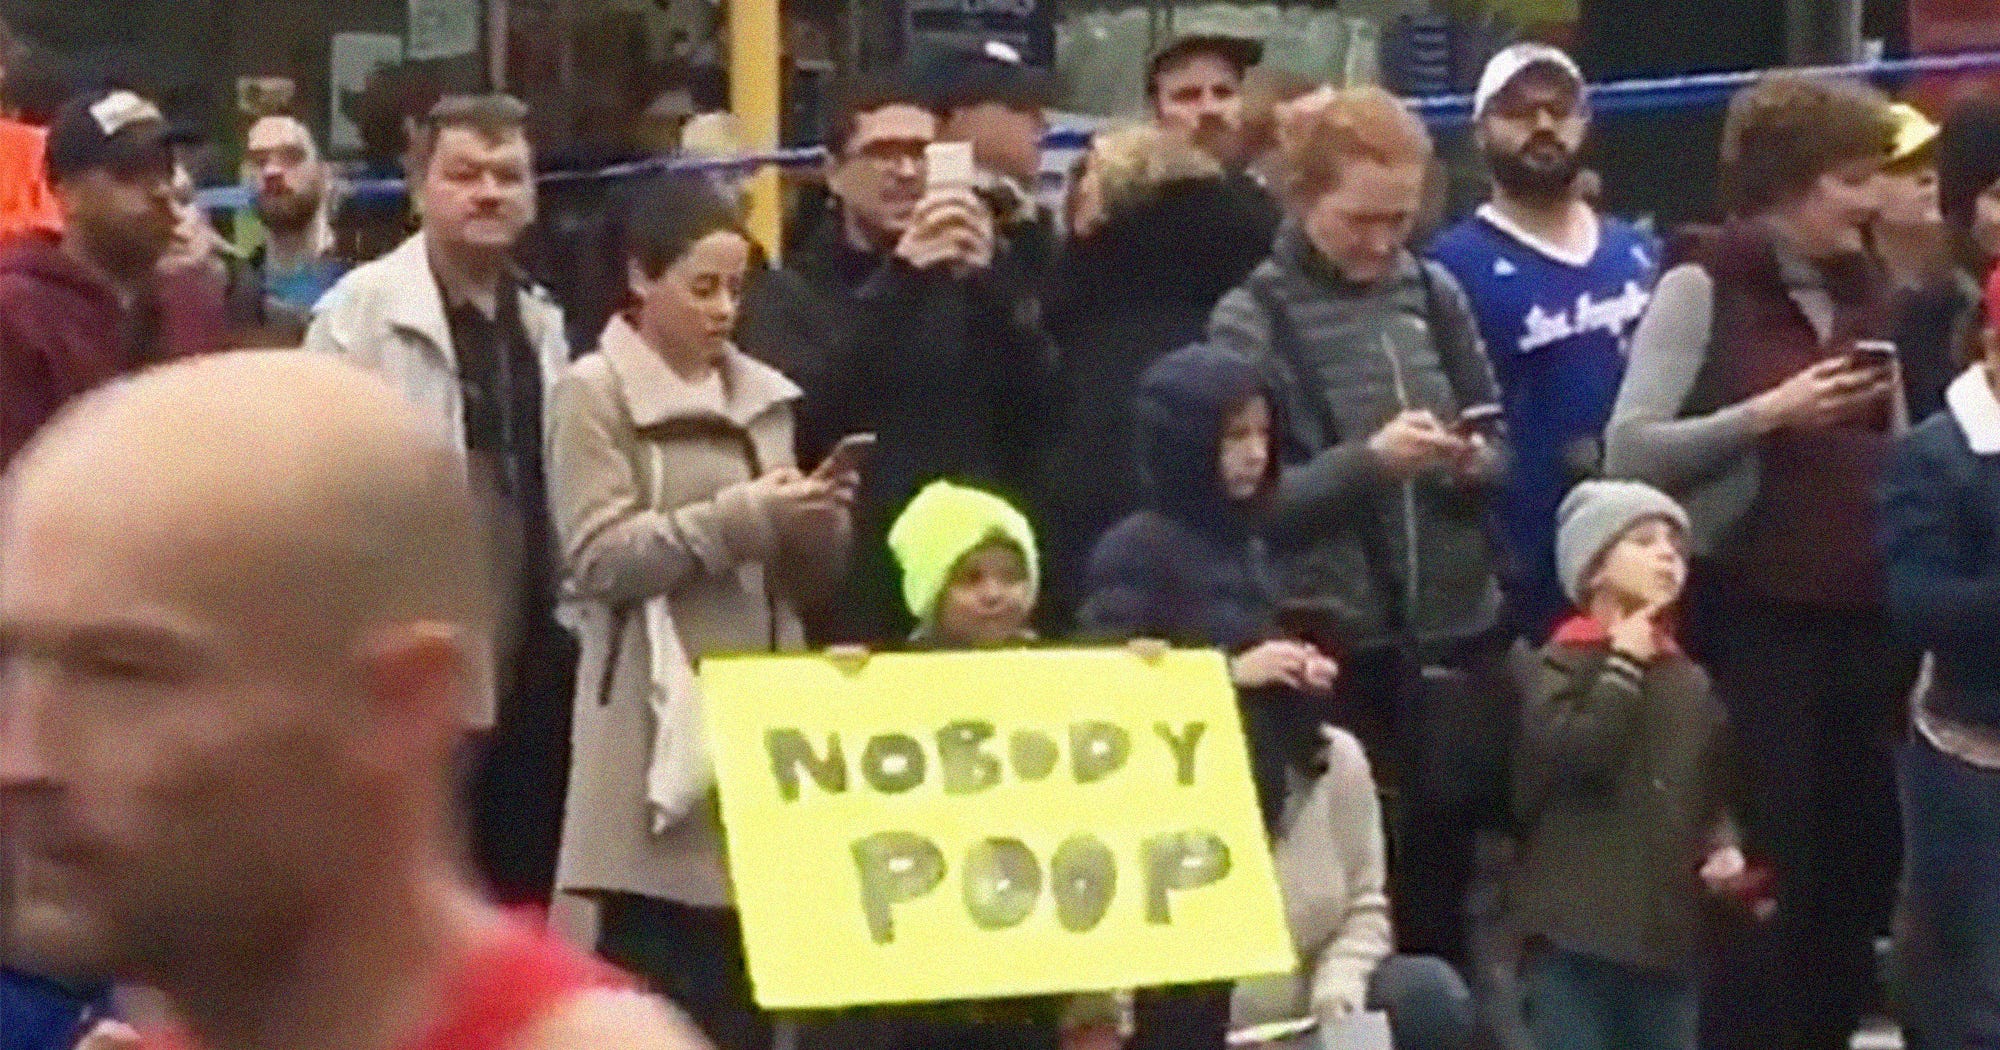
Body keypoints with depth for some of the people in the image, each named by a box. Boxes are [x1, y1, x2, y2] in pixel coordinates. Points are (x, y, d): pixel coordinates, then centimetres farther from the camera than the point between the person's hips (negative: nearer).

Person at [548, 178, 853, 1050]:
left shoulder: (765, 394, 16)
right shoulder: (594, 393, -2)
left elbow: (811, 581, 18)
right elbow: (598, 559, -12)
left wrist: (818, 524, -4)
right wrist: (742, 517, -16)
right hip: (660, 722, -6)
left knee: (753, 973, 5)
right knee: (653, 973, -6)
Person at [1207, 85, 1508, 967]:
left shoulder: (1435, 295, 6)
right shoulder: (1250, 320, -4)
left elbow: (1498, 445, 15)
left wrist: (1478, 463, -7)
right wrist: (1368, 462, -20)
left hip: (1454, 632, 3)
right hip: (1332, 645, -3)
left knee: (1442, 879, 11)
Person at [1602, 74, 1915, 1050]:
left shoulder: (1863, 292, 13)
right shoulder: (1702, 287, -6)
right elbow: (1628, 452, -12)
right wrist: (1768, 413, -19)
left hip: (1863, 615, 6)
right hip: (1752, 617, -6)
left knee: (1860, 863, 9)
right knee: (1761, 870, -2)